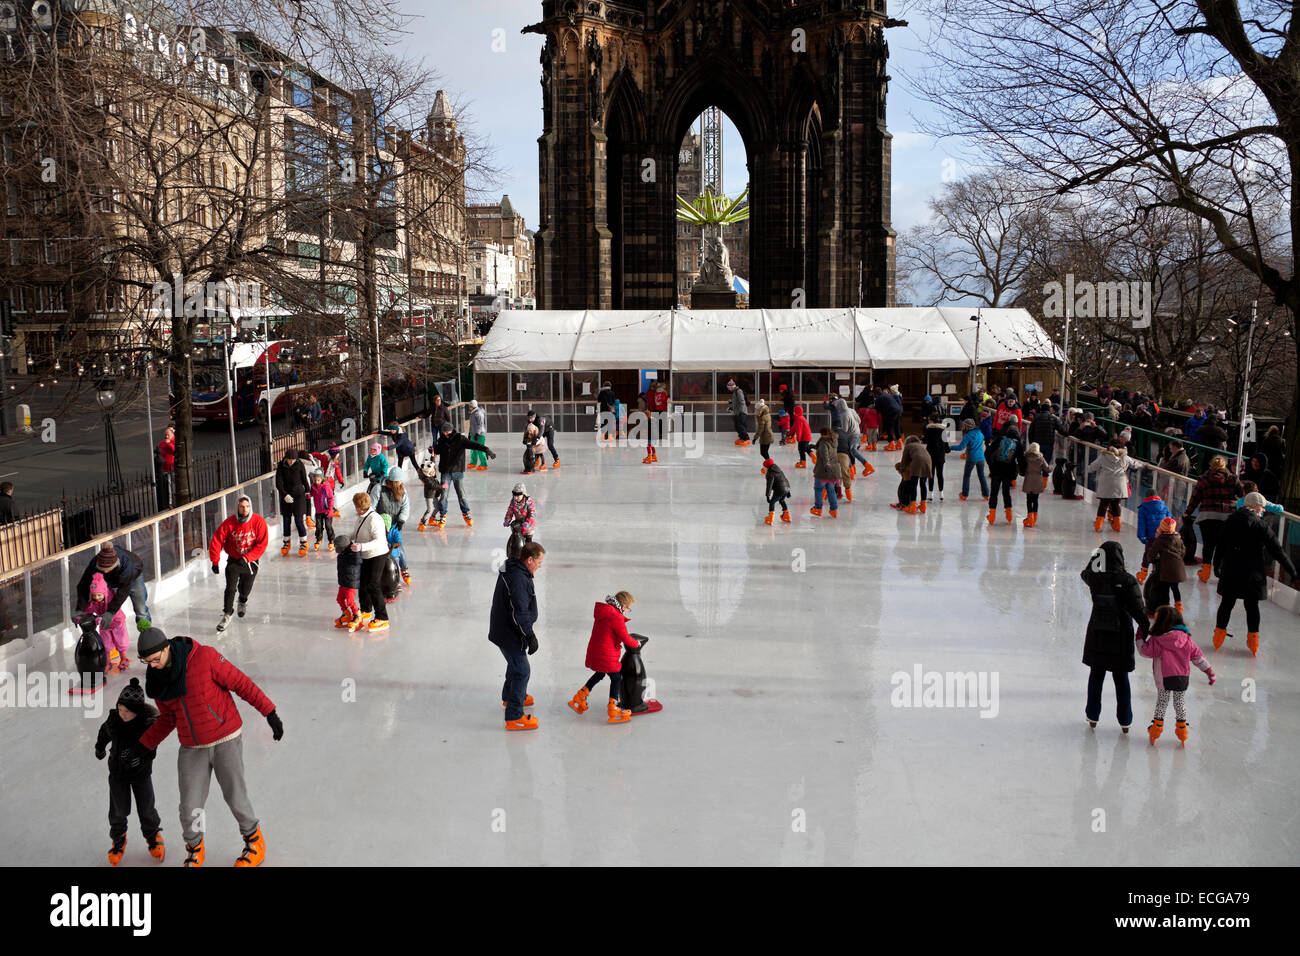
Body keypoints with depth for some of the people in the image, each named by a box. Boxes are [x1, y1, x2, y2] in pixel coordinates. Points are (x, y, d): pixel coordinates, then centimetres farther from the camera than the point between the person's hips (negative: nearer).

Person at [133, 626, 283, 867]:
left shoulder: (204, 657, -17)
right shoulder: (157, 678, 0)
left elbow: (240, 682, -13)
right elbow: (168, 718, 15)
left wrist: (269, 711, -14)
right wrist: (146, 743, 10)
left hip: (226, 740, -4)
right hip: (192, 748, 4)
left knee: (235, 798, 5)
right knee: (189, 808, 1)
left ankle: (254, 841, 31)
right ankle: (194, 850, 30)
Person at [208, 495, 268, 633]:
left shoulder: (259, 522, -16)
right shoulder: (229, 523, -14)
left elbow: (262, 544, -15)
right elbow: (216, 541, -8)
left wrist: (246, 558, -20)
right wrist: (215, 561, -11)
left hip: (251, 561, 0)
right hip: (233, 560, 0)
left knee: (245, 589, 11)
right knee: (230, 588, -14)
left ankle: (243, 602, 46)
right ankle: (226, 616, -5)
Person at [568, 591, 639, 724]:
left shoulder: (603, 612, 10)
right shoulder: (617, 617, -19)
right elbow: (625, 638, -15)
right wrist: (636, 643, 3)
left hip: (594, 652, 9)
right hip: (606, 655, -9)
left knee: (599, 674, 27)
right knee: (616, 678, 5)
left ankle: (579, 698, 31)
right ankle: (613, 709, 6)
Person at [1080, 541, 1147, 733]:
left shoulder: (1095, 578, -9)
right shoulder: (1127, 581, -18)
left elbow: (1085, 573, 16)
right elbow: (1138, 609, -16)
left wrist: (1095, 556, 20)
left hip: (1097, 634, 2)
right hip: (1121, 637, -2)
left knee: (1096, 676, 17)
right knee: (1121, 679, 12)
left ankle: (1093, 716, 27)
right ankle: (1125, 721, 21)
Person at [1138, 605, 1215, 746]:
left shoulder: (1156, 640, -14)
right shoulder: (1186, 639, -1)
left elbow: (1145, 651, -6)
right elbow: (1198, 656, 4)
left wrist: (1140, 638, 8)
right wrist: (1209, 670, 11)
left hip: (1164, 679, -3)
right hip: (1182, 679, 3)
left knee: (1161, 703, 14)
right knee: (1179, 703, 18)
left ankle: (1157, 728, 21)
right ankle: (1181, 729, 25)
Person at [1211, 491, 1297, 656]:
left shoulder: (1230, 521, 1)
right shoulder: (1260, 525, -12)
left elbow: (1220, 545, 9)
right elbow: (1277, 549, -8)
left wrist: (1217, 565, 21)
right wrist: (1291, 569, 0)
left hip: (1230, 572, 3)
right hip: (1252, 573, -3)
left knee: (1227, 603, 11)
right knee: (1252, 605, 7)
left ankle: (1219, 635, 17)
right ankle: (1253, 639, 13)